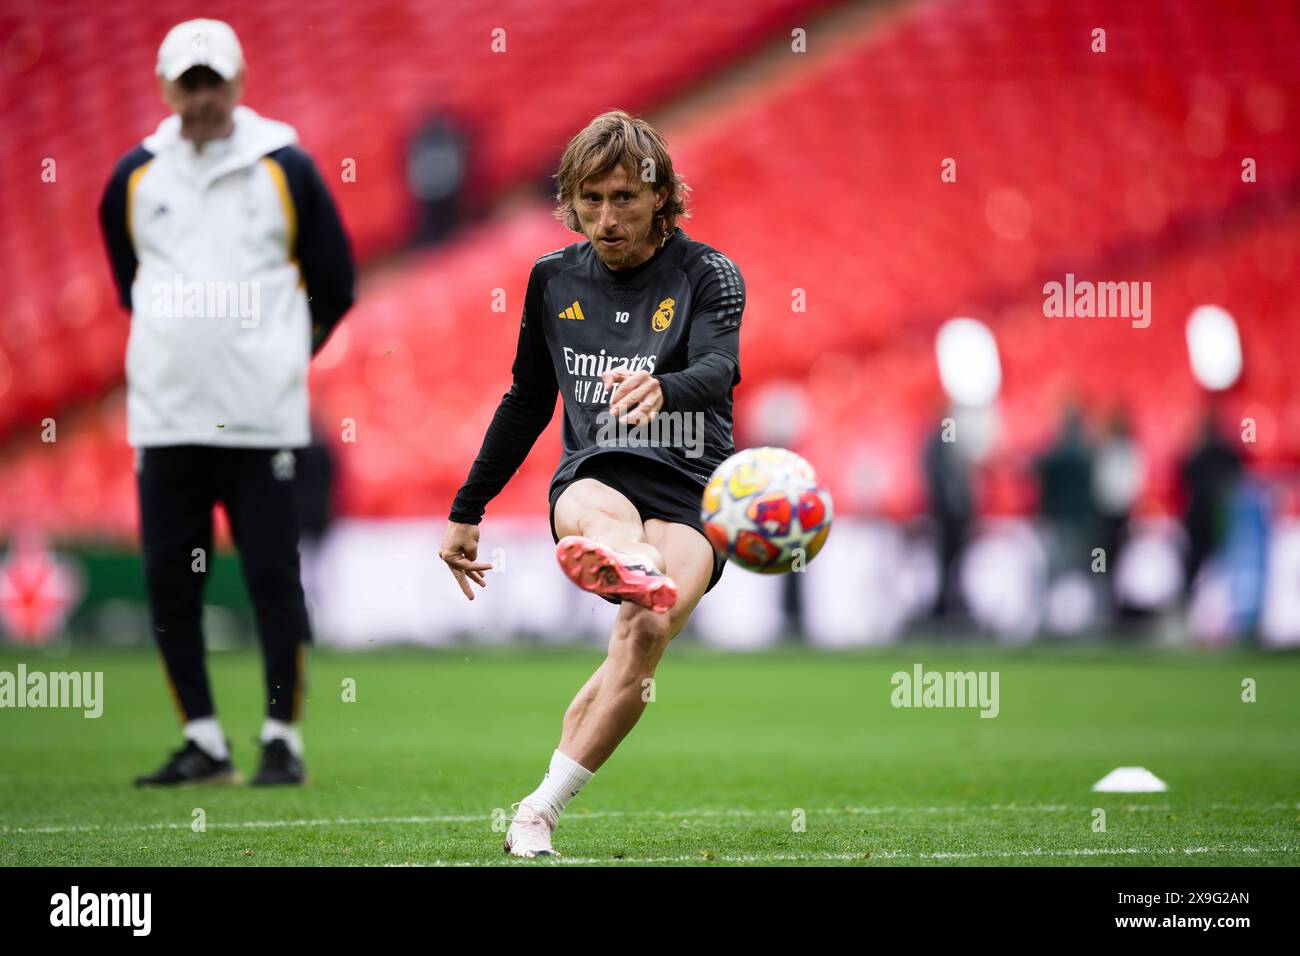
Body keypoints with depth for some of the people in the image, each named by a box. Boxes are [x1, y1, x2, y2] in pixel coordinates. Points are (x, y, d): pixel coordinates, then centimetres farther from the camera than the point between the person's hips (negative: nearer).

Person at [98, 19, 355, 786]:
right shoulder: (136, 177, 8)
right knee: (168, 582, 2)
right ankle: (205, 744, 11)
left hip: (261, 417, -3)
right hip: (165, 418, 3)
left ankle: (284, 741, 4)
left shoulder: (286, 169, 1)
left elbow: (334, 285, 9)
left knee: (274, 578, -4)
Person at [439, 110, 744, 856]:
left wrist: (663, 389, -45)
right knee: (589, 509, -38)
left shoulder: (707, 275, 0)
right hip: (596, 478, 2)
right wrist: (467, 510, 29)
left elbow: (719, 368, -21)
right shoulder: (555, 279, 13)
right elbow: (527, 402, 26)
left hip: (690, 493, -2)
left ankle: (540, 811, -25)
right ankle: (625, 563, -75)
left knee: (647, 632, -30)